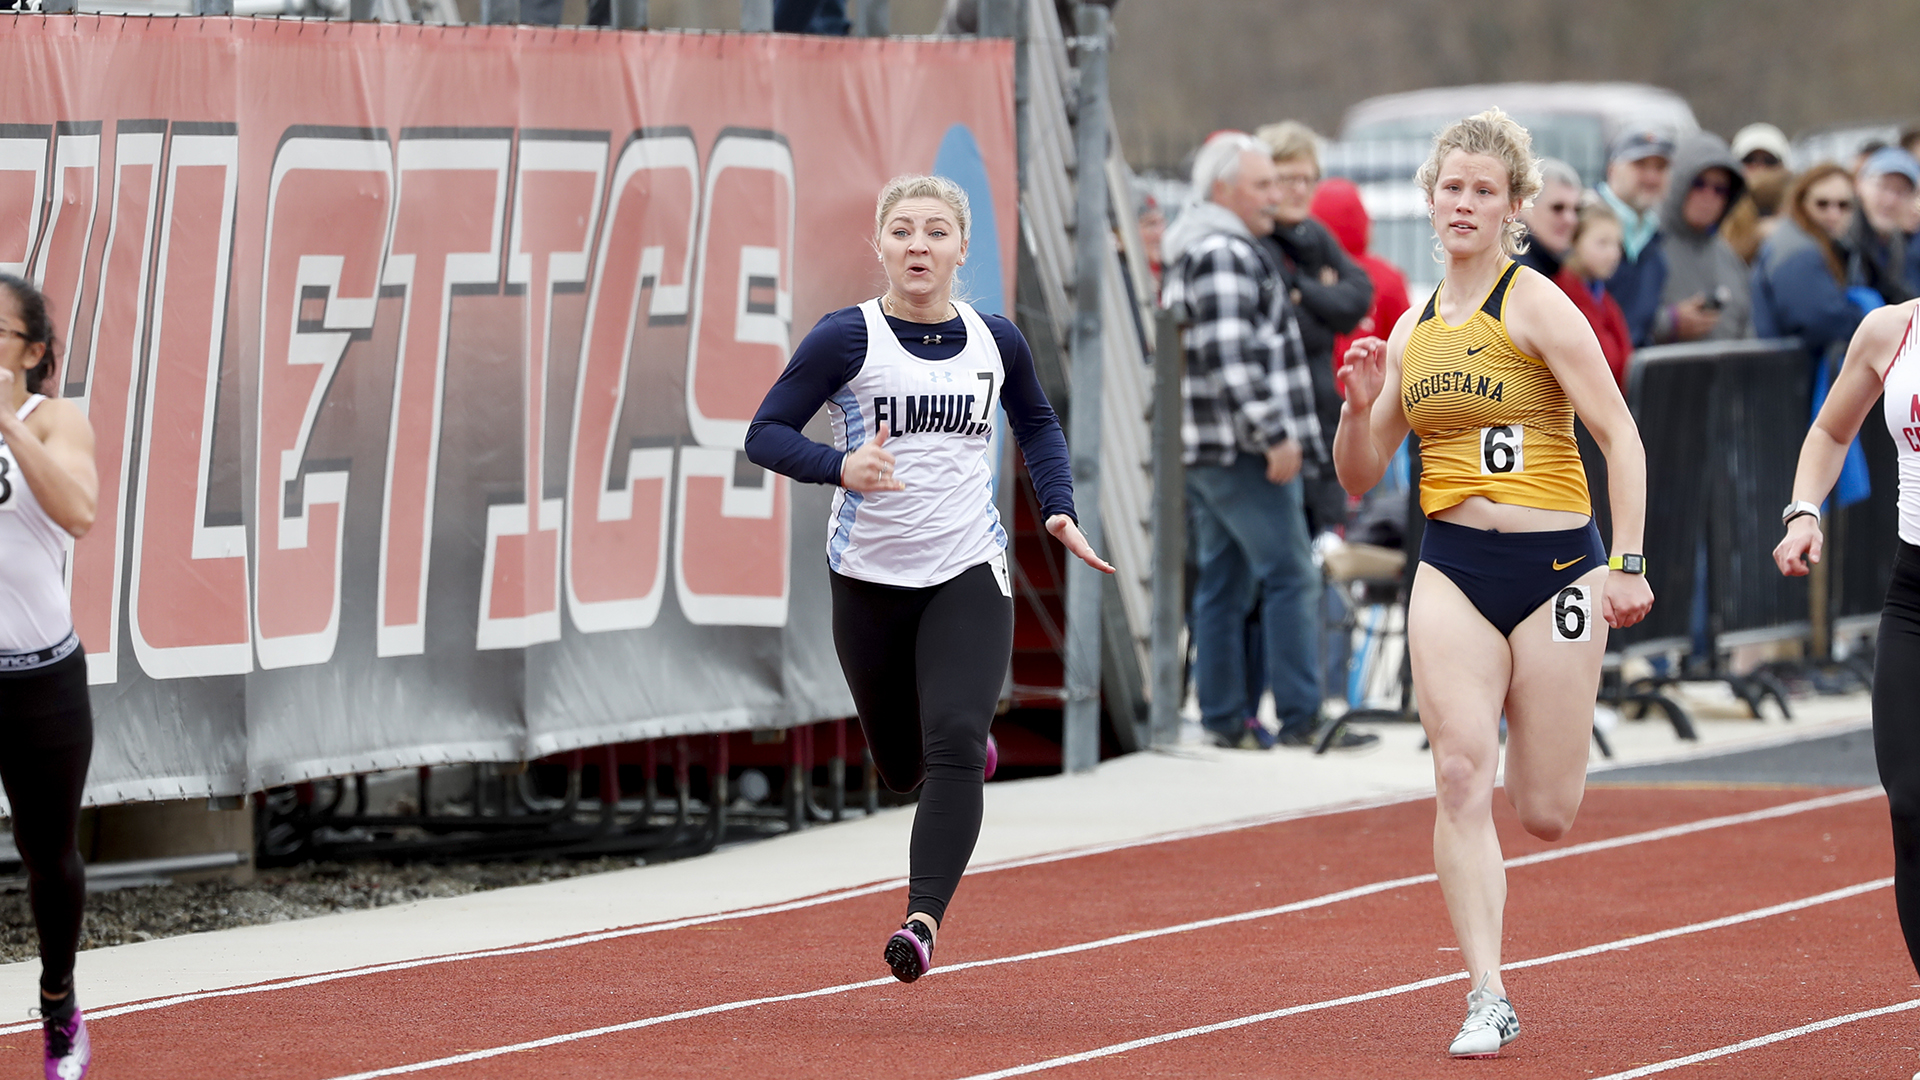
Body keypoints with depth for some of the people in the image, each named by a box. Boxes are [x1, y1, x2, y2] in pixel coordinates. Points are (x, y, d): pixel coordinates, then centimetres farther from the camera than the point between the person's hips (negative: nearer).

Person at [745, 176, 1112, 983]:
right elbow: (765, 433, -8)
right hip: (870, 577, 0)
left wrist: (1058, 508, 8)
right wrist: (840, 467, -26)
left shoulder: (994, 341, 4)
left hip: (969, 573, 0)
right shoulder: (847, 338, -7)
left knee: (953, 744, -20)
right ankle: (965, 749, 49)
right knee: (903, 767, 13)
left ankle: (924, 919, -22)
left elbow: (1037, 425, 23)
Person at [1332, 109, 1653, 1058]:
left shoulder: (1536, 306, -7)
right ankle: (1488, 998, -10)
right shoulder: (1414, 330, 10)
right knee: (1460, 780, -12)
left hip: (1555, 564, -4)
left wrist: (1627, 564, -14)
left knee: (1545, 815, 1)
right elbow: (1359, 478, 15)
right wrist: (1360, 407, -5)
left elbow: (1620, 436, -8)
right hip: (1452, 570, 4)